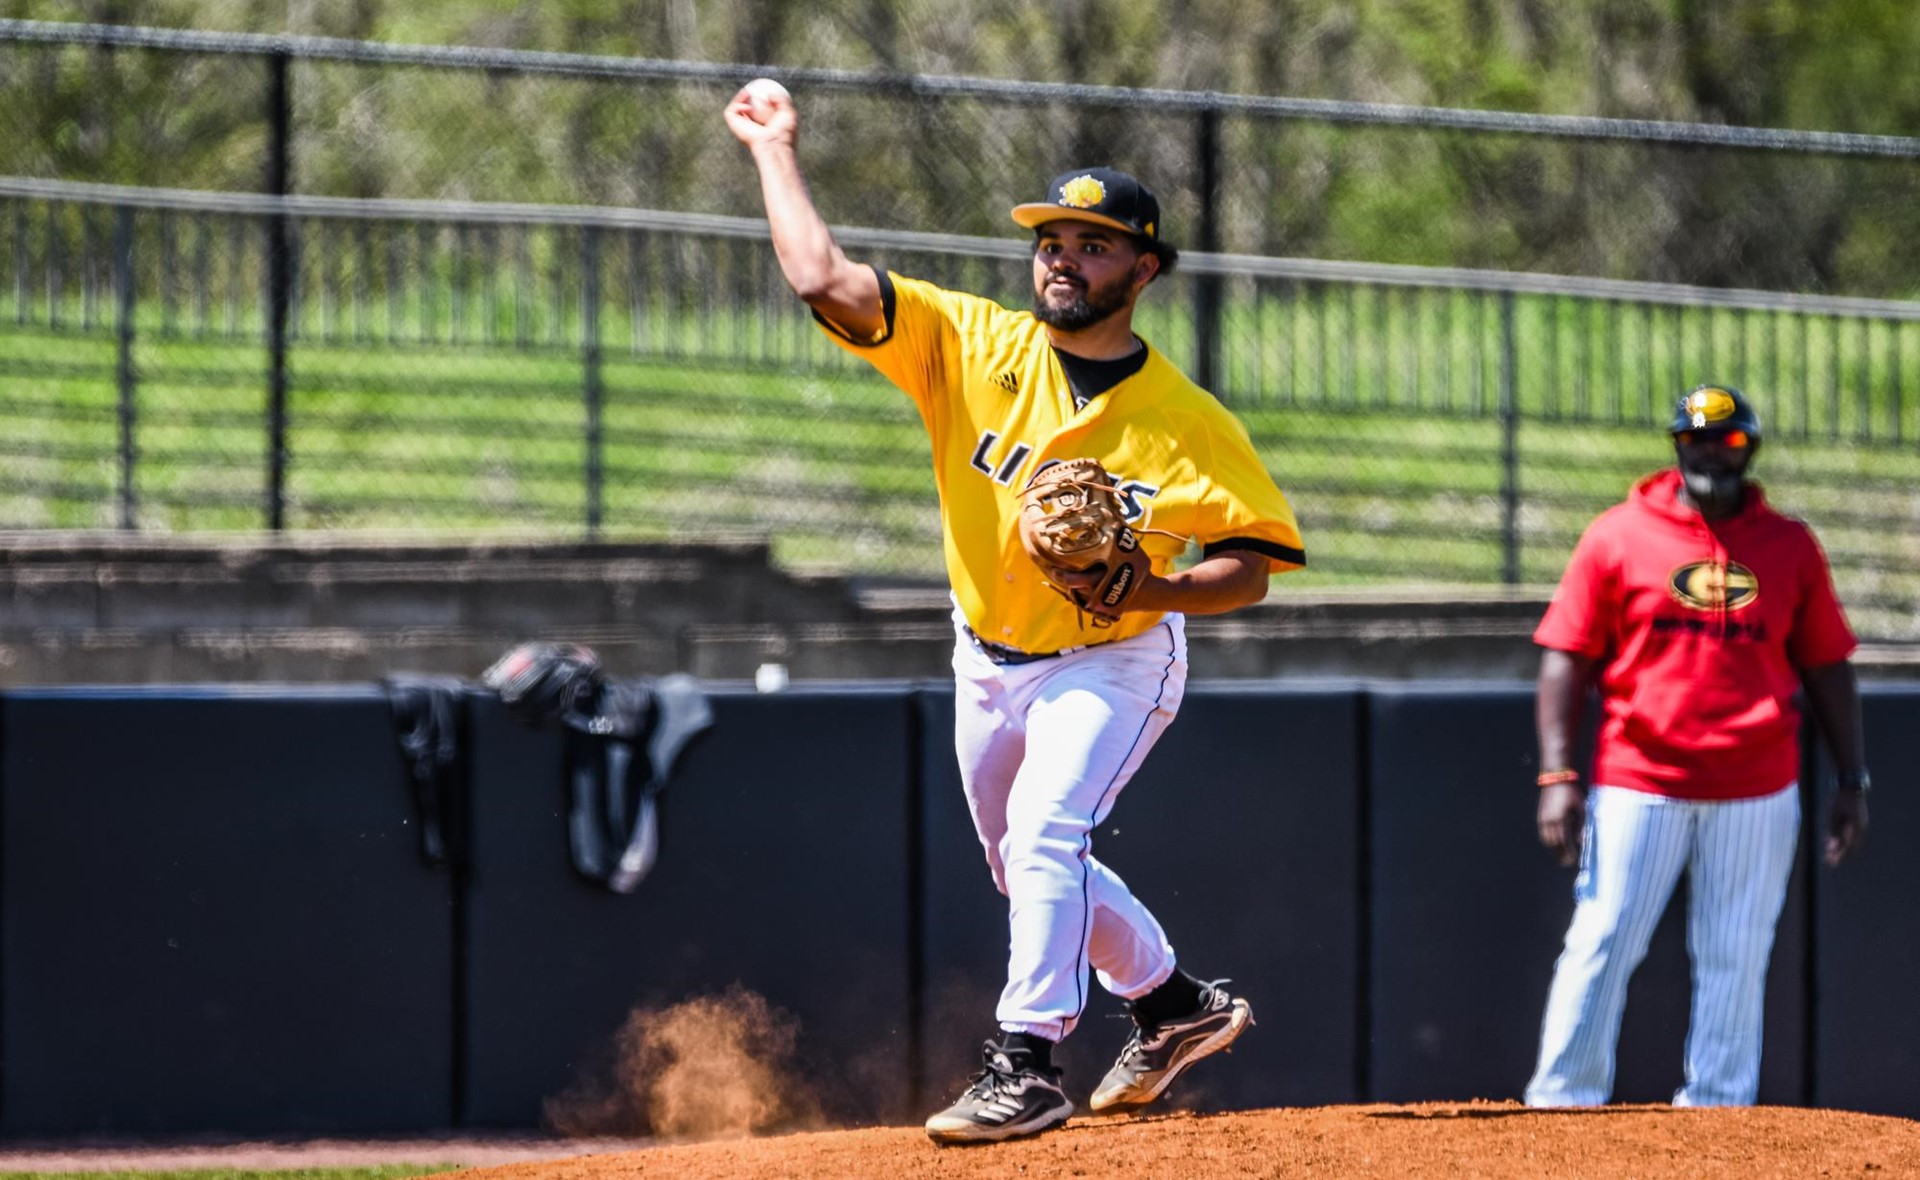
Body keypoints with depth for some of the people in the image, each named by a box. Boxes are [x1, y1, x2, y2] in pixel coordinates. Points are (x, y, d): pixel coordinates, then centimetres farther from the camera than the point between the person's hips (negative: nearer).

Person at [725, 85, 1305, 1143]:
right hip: (988, 660, 5)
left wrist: (1146, 587, -30)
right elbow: (822, 277, -17)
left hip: (1113, 663, -5)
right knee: (1028, 870, 18)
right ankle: (1173, 1005, 40)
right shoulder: (973, 346, -11)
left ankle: (1027, 1061, -26)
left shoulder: (1188, 422, -16)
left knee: (1046, 833, -27)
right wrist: (774, 150, -12)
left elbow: (1251, 567, -13)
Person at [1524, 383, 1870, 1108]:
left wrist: (1852, 780, 6)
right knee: (1603, 945, -5)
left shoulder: (1789, 547, 9)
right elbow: (1567, 658, 1)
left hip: (1757, 795, 2)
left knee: (1735, 961, 2)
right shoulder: (1618, 536, 3)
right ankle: (1562, 1102, -1)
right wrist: (1557, 775, -8)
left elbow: (1826, 668, 12)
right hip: (1638, 786, -2)